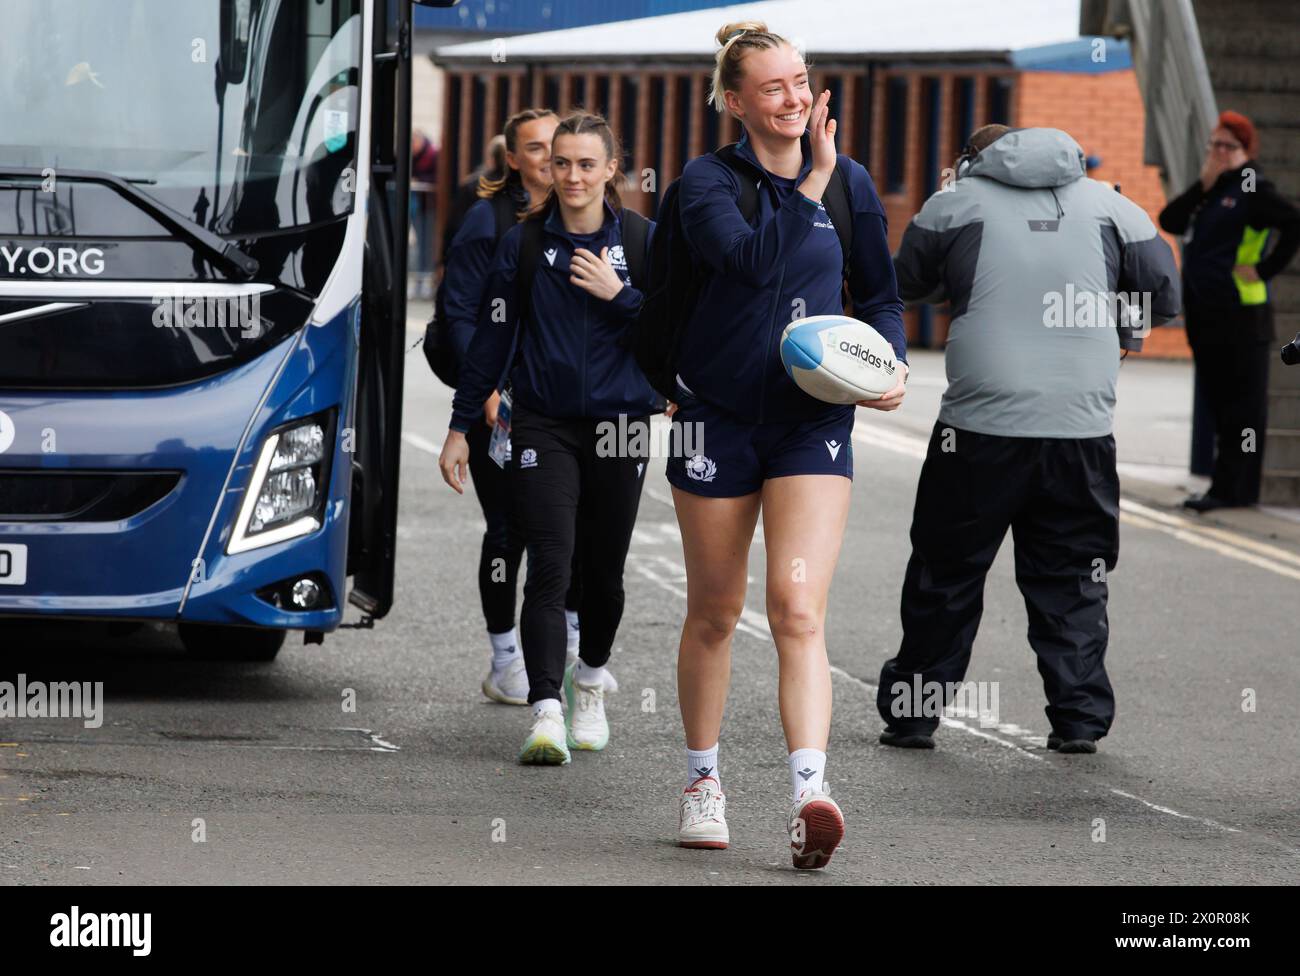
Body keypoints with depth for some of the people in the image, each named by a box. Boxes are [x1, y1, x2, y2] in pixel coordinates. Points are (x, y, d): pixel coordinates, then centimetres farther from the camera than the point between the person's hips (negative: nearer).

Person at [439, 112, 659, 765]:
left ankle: (590, 679, 37)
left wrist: (618, 295, -14)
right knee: (548, 569, -13)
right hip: (544, 428, -1)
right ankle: (546, 713, -18)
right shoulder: (524, 244, 3)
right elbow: (492, 338, 7)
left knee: (603, 571, 10)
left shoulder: (642, 240, 2)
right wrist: (461, 425, 6)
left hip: (619, 425, 1)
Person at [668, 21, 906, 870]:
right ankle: (703, 781, 30)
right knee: (714, 611, 12)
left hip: (814, 424, 1)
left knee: (799, 608, -15)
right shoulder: (709, 182, -5)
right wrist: (812, 184, -18)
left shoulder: (850, 183, 5)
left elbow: (880, 295, 15)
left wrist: (889, 363, -3)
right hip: (719, 418, -1)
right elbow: (751, 260, -24)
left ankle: (811, 795, -28)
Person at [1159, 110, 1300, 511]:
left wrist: (1265, 269, -16)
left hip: (1242, 316, -8)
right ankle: (1227, 486, 16)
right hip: (1205, 313, 8)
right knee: (1219, 402, 11)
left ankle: (1232, 489, -6)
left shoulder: (1253, 192, -7)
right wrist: (1201, 187, -2)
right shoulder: (1209, 194, 18)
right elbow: (1169, 221, 8)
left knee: (1242, 405, -4)